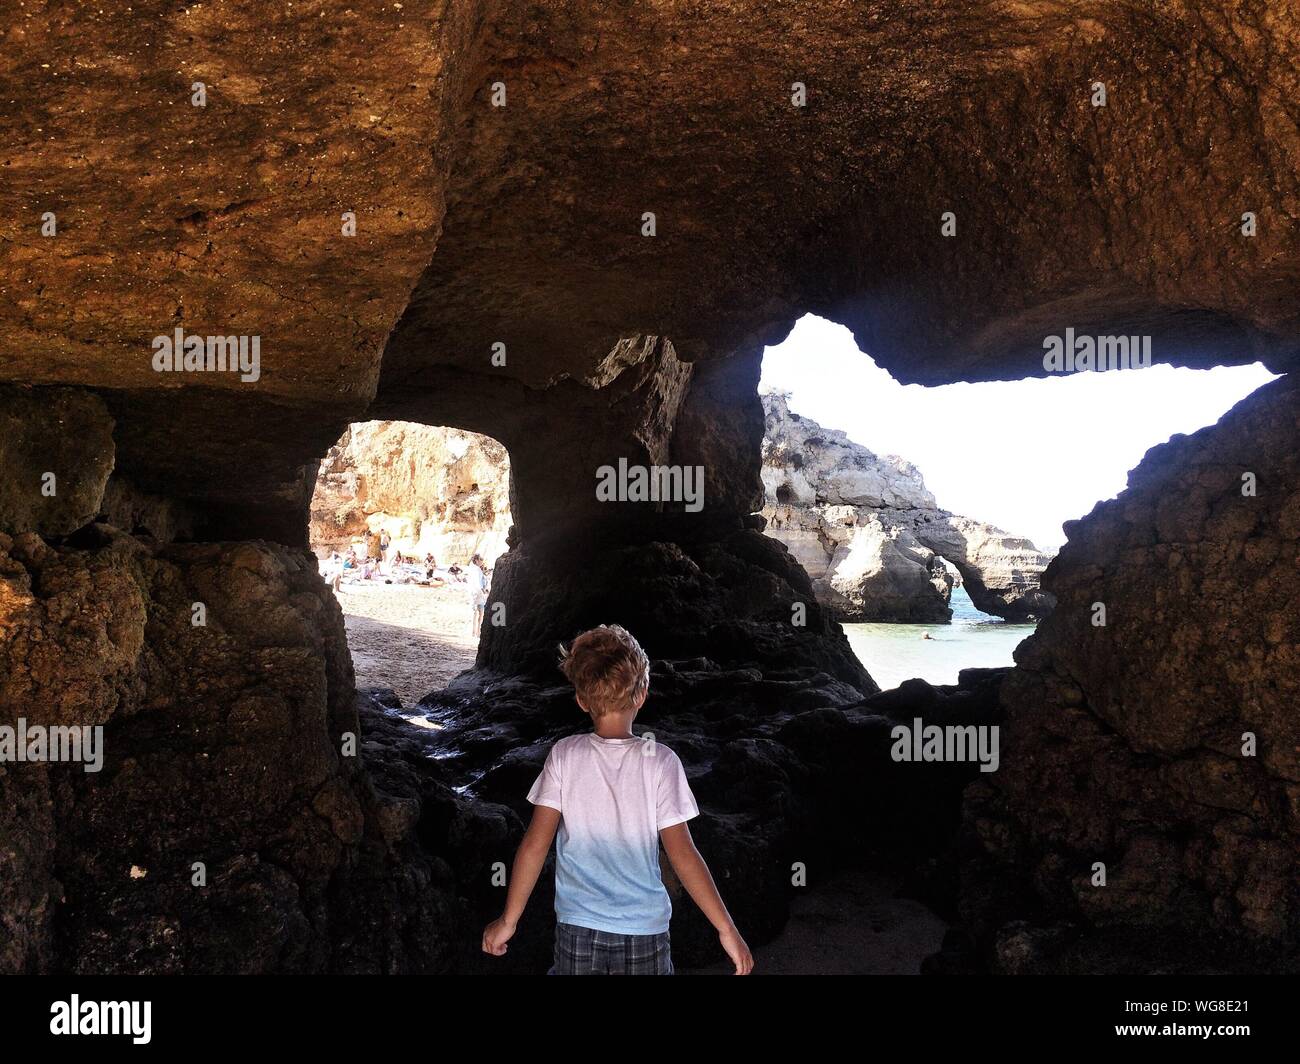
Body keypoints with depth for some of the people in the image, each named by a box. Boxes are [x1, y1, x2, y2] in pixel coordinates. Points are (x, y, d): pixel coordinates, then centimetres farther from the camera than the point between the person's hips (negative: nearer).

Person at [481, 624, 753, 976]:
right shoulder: (660, 762, -11)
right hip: (644, 931, -1)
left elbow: (535, 844, -8)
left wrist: (508, 920, 1)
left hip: (576, 928, 1)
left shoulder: (564, 756, -7)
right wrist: (727, 929, -6)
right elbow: (681, 853, -12)